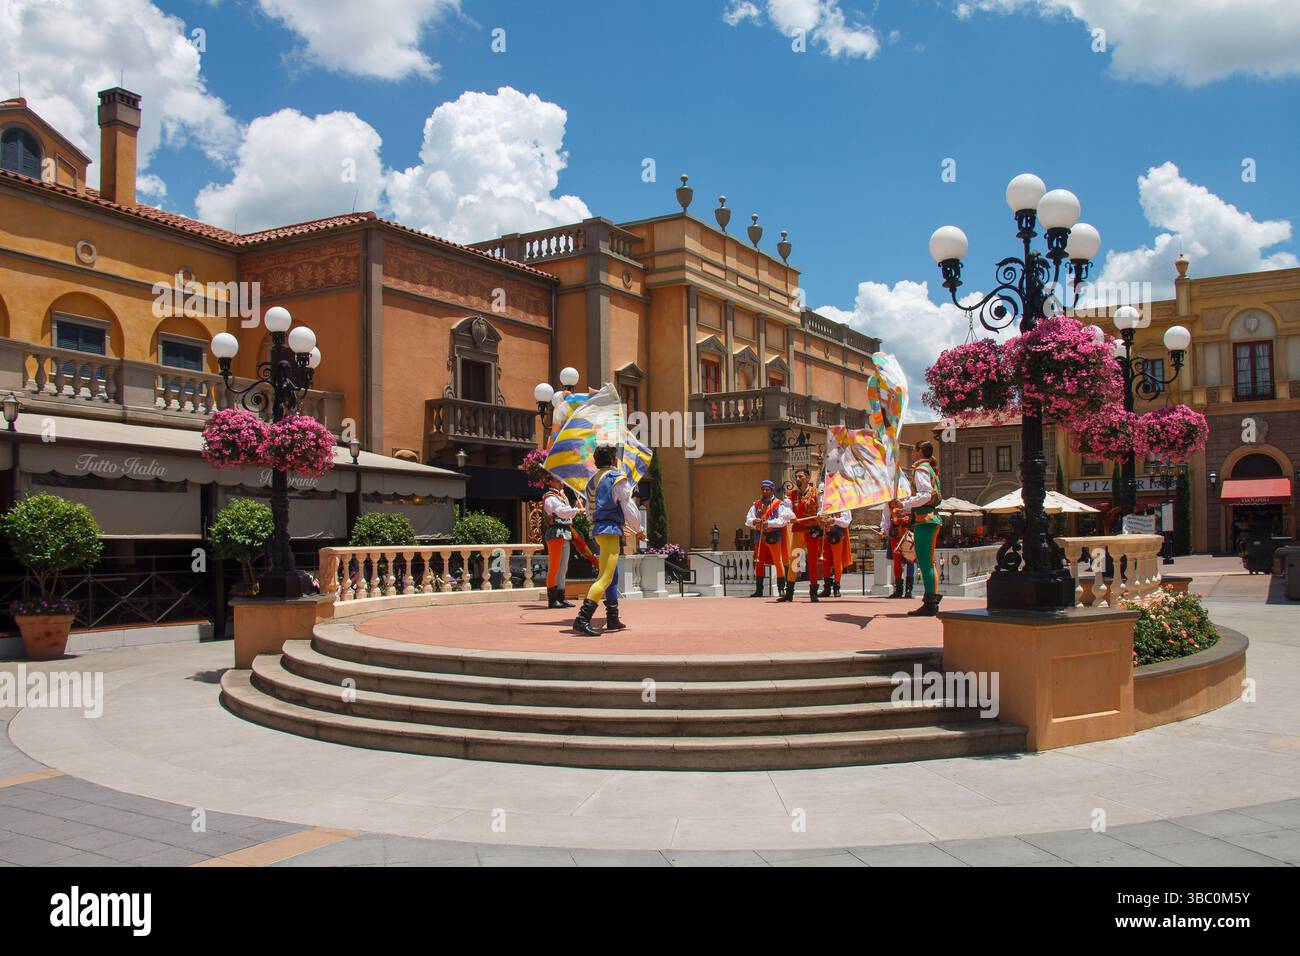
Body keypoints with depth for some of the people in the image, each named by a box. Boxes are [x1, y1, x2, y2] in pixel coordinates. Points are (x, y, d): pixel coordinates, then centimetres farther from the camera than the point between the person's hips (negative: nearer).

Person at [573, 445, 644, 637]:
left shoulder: (592, 480, 17)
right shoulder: (618, 478, -7)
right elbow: (629, 507, -7)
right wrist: (639, 529, 9)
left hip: (597, 529, 9)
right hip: (611, 530, -9)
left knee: (611, 576, 19)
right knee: (604, 578, -14)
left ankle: (613, 619, 24)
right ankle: (582, 619, -25)